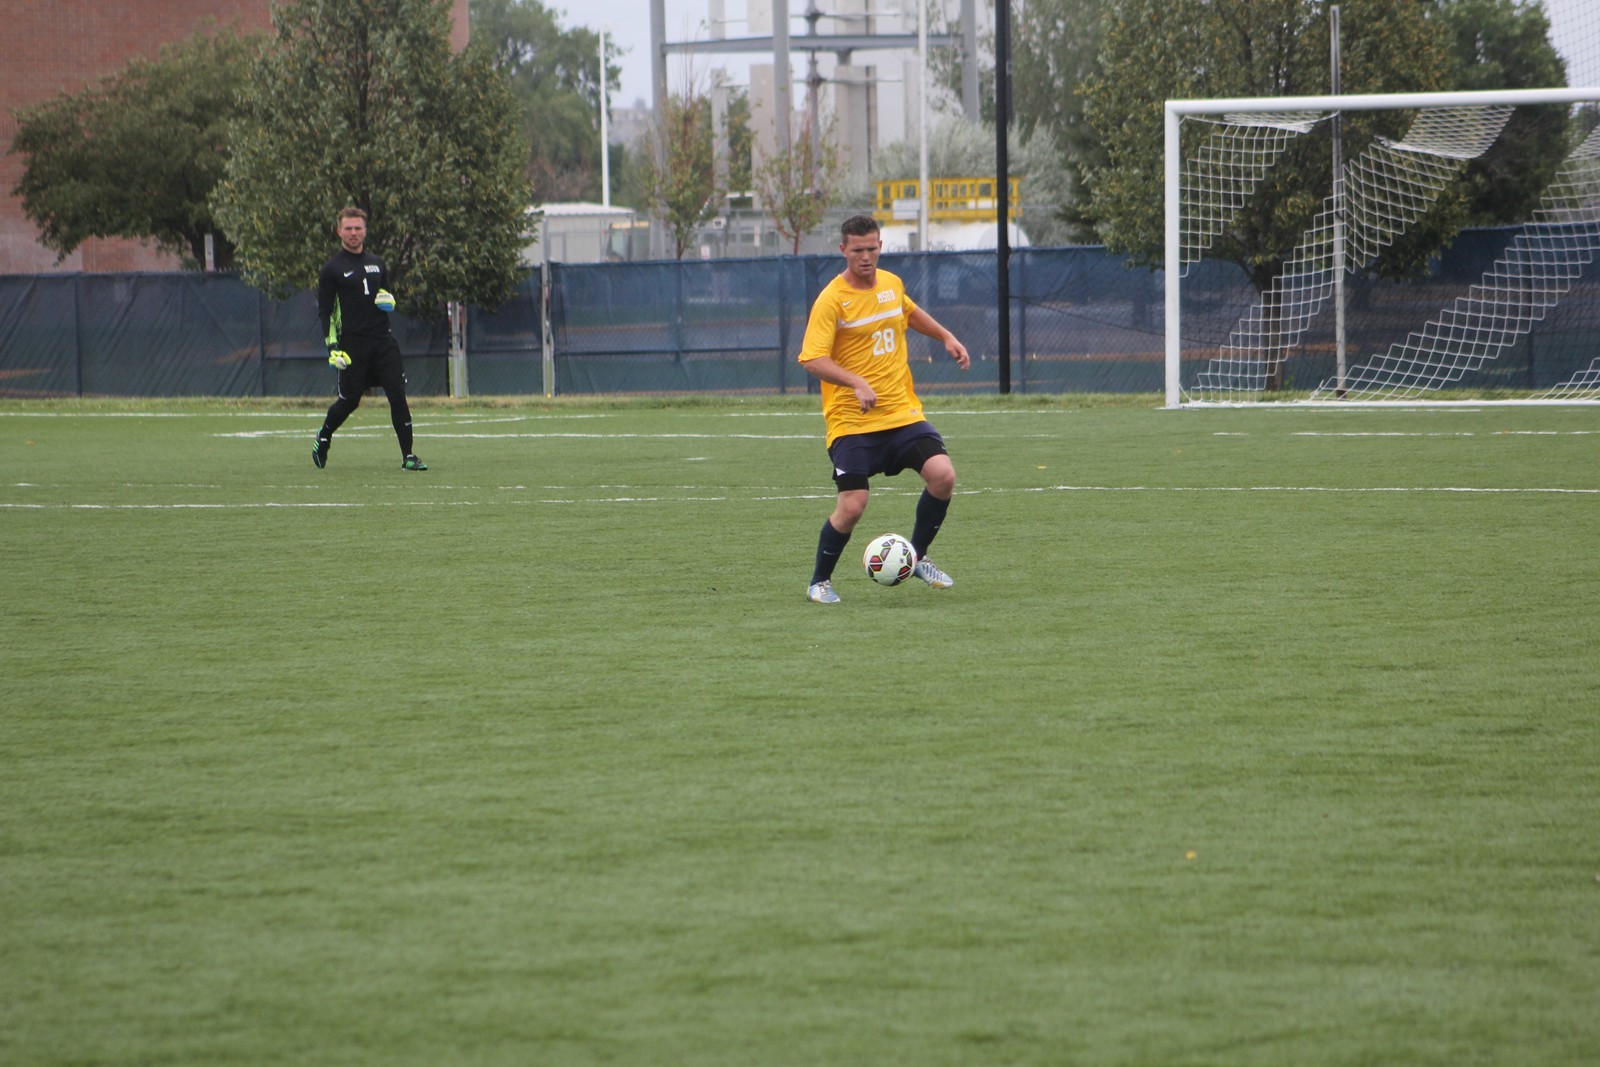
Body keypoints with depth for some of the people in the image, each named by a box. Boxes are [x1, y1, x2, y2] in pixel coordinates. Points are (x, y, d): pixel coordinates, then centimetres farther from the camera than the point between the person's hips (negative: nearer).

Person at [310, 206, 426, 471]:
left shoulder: (377, 264, 14)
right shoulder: (332, 269, -1)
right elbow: (324, 310, -3)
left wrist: (389, 300, 1)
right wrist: (332, 346, -11)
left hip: (383, 341, 4)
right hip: (353, 344, -4)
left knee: (398, 395, -7)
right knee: (349, 400, 3)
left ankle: (408, 456, -5)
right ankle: (323, 437, 32)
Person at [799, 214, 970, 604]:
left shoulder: (891, 284, 8)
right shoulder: (832, 300, -12)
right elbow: (812, 359, -21)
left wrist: (946, 337, 24)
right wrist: (857, 383, -34)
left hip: (903, 412, 5)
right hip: (852, 422, -5)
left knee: (942, 475, -15)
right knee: (852, 506, -12)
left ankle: (917, 557, 8)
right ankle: (819, 582, 12)